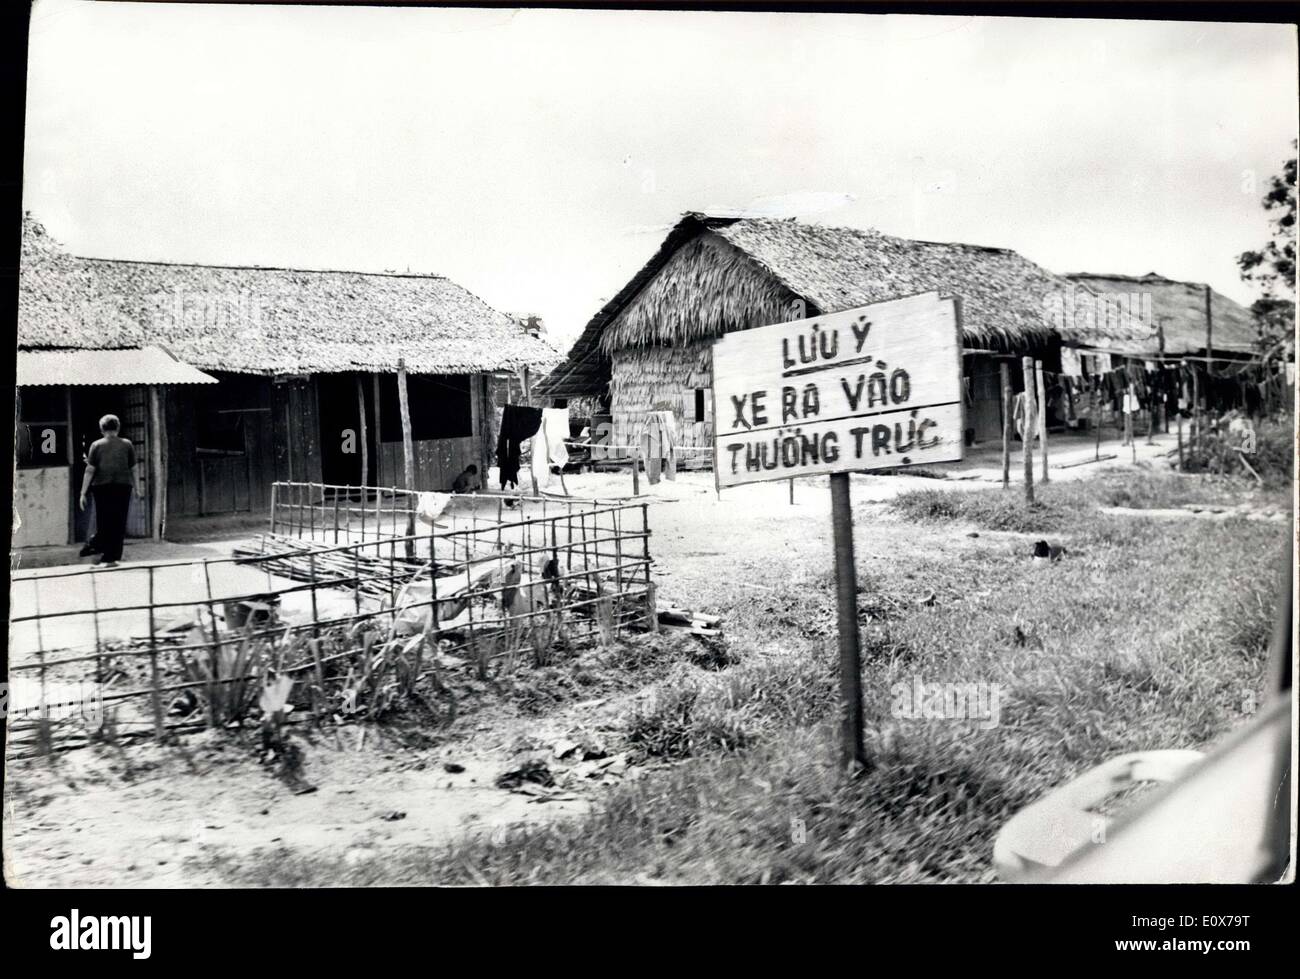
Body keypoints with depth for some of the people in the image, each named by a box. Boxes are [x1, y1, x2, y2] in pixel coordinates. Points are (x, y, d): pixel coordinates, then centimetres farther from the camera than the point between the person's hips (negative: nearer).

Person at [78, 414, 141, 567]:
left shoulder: (96, 445, 4)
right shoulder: (127, 445, 7)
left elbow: (90, 470, 0)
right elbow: (133, 469, 8)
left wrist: (83, 493, 2)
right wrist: (137, 489, 16)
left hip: (102, 486, -1)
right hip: (123, 486, 1)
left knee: (104, 522, 5)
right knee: (119, 522, 4)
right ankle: (112, 557, 5)